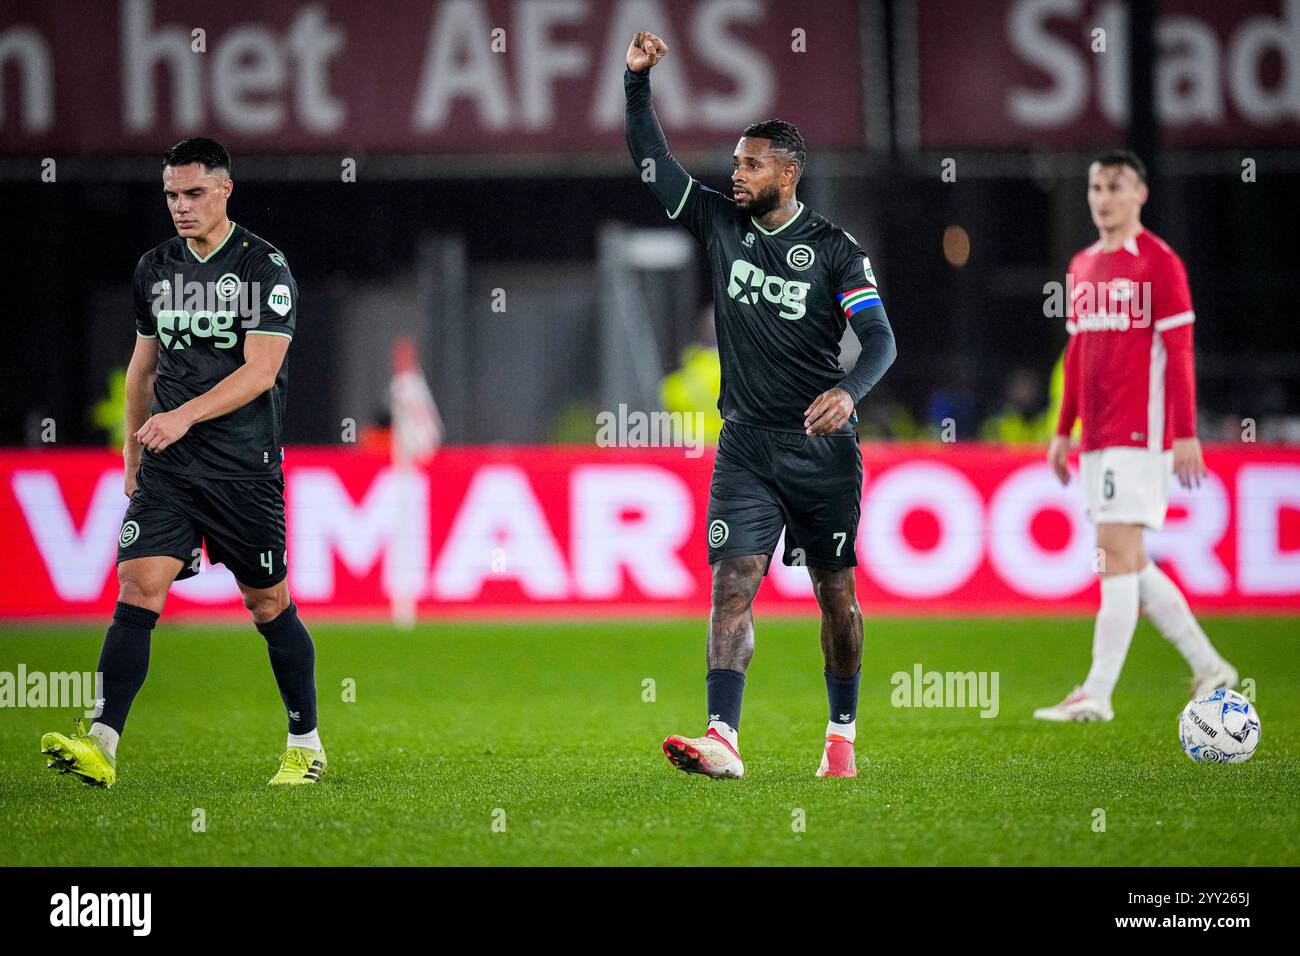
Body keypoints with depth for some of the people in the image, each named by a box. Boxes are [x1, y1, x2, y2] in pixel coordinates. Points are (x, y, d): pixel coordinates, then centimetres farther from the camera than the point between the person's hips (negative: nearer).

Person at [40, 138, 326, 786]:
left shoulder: (265, 268, -7)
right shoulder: (154, 268, 10)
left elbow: (260, 371, -15)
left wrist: (185, 414, -26)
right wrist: (132, 453, 19)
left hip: (245, 468, -4)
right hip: (167, 466, 4)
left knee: (269, 605, 6)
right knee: (138, 587, -12)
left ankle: (306, 747, 21)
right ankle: (101, 745, -20)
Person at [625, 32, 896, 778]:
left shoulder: (833, 249, -5)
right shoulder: (722, 224, 6)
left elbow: (880, 337, -12)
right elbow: (652, 162, 8)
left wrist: (849, 391, -32)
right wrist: (637, 80, -4)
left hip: (821, 447, -2)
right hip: (746, 445, 2)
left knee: (836, 596, 6)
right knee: (733, 581, -12)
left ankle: (843, 734, 21)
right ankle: (723, 740, -22)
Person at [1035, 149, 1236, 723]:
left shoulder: (1158, 263, -7)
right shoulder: (1083, 267, 16)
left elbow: (1179, 352, -10)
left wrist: (1187, 434, -14)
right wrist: (1064, 430, 20)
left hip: (1139, 433, -8)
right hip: (1096, 438, 8)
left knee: (1115, 552, -12)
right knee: (1130, 563, 10)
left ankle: (1097, 695, -13)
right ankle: (1209, 668, 21)